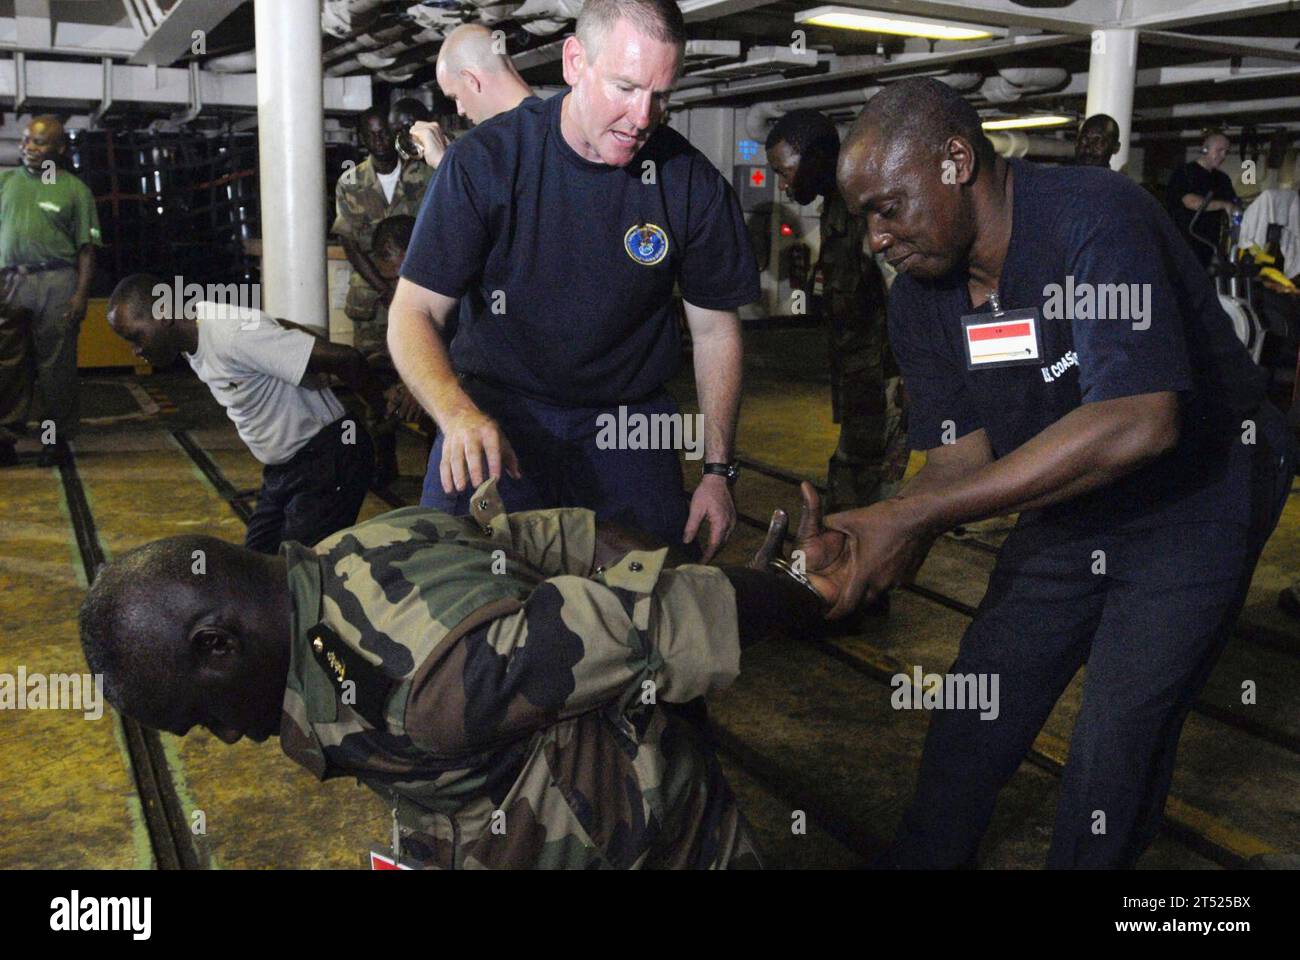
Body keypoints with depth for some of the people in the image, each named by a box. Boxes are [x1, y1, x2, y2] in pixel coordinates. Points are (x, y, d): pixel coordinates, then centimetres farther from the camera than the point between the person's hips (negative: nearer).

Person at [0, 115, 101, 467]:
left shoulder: (75, 189, 5)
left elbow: (86, 248, 2)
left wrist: (82, 294, -6)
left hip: (56, 283, -3)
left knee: (56, 365, 0)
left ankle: (57, 438, 9)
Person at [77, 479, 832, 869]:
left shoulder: (437, 672, -37)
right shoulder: (351, 562, -8)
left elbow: (665, 622, -32)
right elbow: (572, 540, -3)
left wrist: (806, 606, -14)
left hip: (642, 848, -8)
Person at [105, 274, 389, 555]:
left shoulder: (234, 335, -27)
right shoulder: (193, 339, 3)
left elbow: (343, 358, -29)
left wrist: (378, 409, -11)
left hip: (327, 462, -9)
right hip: (282, 468, 9)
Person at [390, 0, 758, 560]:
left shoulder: (692, 183, -6)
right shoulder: (485, 161, -12)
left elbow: (714, 329, 5)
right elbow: (413, 317, -12)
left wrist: (718, 471, 2)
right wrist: (459, 415, -32)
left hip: (629, 421, 2)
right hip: (494, 409, -1)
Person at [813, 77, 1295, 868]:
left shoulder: (1095, 218, -28)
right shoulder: (919, 299, -7)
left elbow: (1137, 422, -40)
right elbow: (961, 458, -7)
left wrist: (915, 515, -41)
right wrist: (874, 539, -29)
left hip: (1194, 498, -6)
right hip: (1065, 504, 6)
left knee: (1119, 742, -6)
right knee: (975, 713, 9)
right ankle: (922, 857, 28)